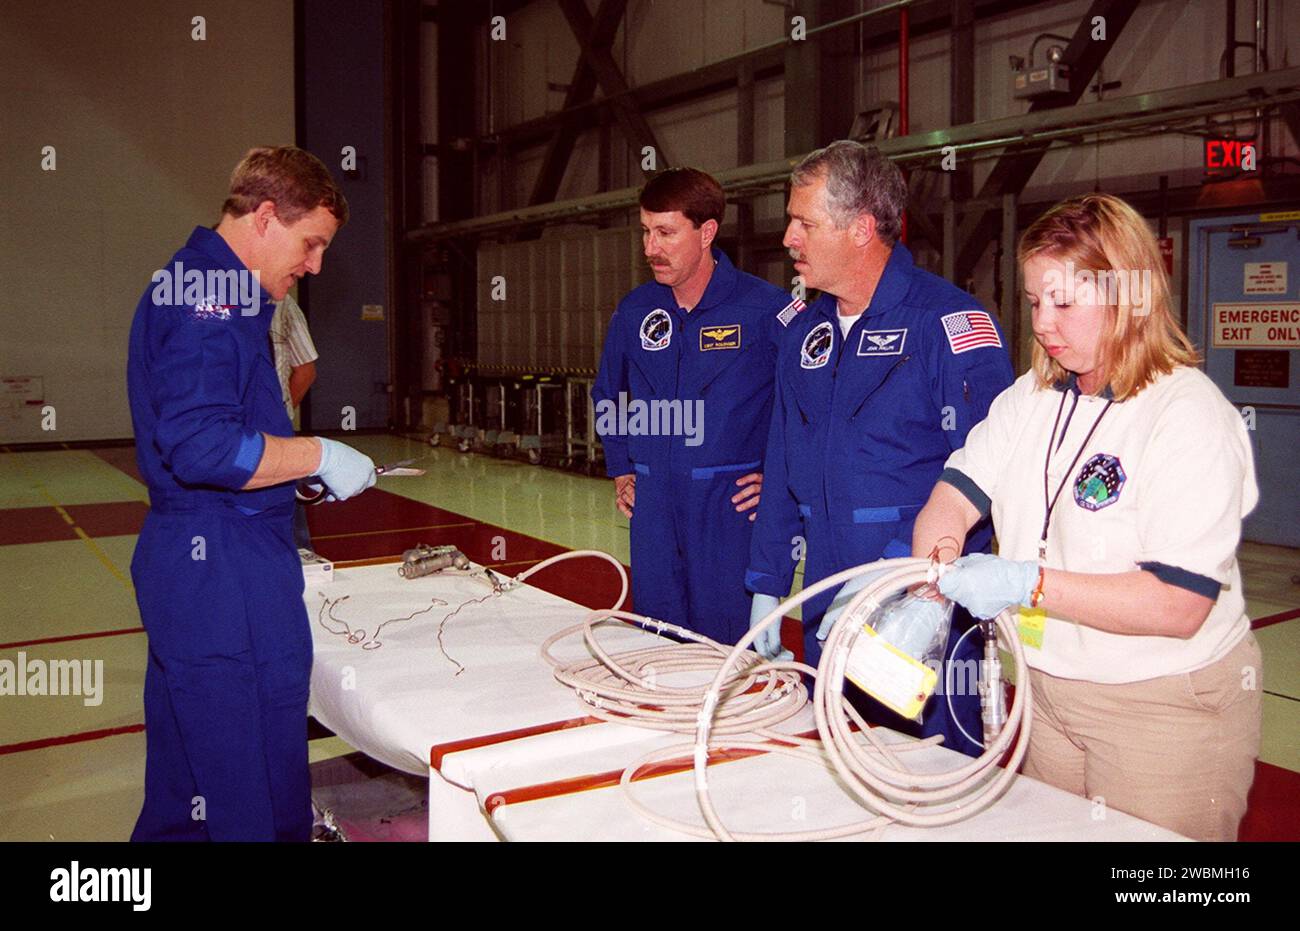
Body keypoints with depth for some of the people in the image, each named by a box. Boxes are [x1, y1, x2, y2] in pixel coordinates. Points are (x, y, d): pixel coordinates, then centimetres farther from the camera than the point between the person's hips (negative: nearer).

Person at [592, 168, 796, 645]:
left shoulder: (765, 307, -9)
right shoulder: (634, 311, 7)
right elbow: (607, 394, 24)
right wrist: (620, 470, 16)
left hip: (732, 507, -5)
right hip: (653, 508, 5)